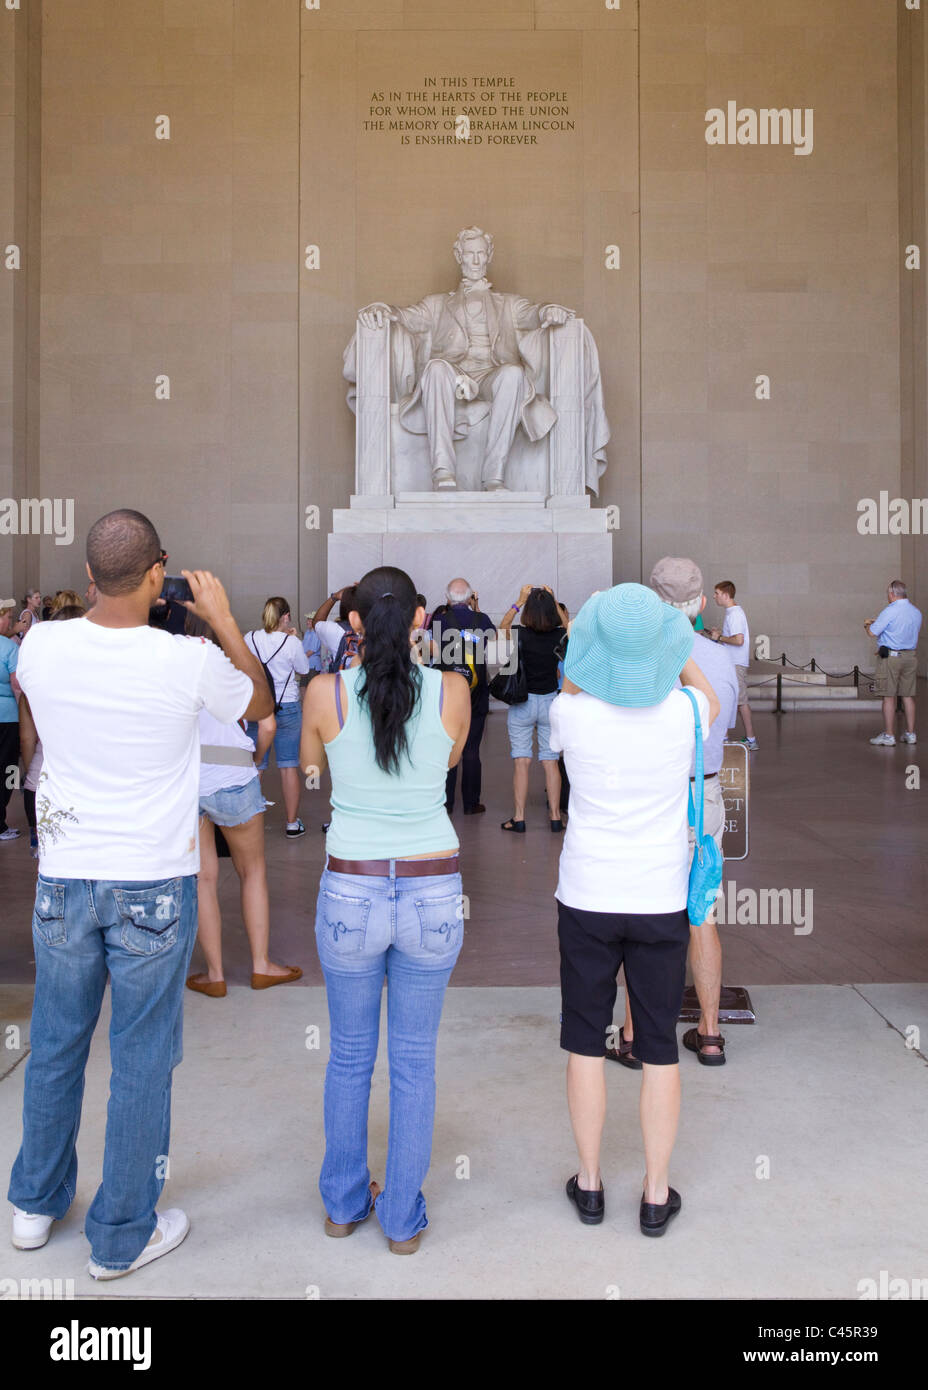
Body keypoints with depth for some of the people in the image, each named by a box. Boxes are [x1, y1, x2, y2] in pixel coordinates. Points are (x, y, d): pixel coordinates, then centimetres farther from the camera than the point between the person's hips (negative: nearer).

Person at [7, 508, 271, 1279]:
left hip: (64, 877, 4)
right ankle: (121, 1236, 26)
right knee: (143, 1060, 11)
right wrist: (223, 618, 9)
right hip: (154, 884, -3)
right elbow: (261, 703, 4)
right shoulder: (188, 661, -17)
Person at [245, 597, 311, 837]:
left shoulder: (250, 639, -3)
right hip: (287, 707, -2)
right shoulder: (291, 642, -11)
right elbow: (304, 669, 2)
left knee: (254, 766, 8)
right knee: (289, 766, 5)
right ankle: (292, 823, 12)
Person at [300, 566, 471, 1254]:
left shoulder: (325, 693, -10)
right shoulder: (453, 691, -8)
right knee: (414, 1062, 16)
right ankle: (403, 1218, 31)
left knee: (350, 1056, 21)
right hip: (433, 894, 0)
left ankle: (344, 1203, 38)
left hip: (350, 894, 0)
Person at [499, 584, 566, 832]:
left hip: (521, 702, -2)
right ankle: (555, 816, 10)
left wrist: (520, 601, 10)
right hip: (550, 702, 2)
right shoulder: (559, 635, -8)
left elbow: (502, 626, 8)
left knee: (521, 761, 2)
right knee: (550, 761, 8)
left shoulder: (521, 634, -15)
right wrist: (552, 600, 17)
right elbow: (565, 624, 18)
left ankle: (519, 817, 4)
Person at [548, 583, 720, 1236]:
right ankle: (657, 1194, 24)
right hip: (660, 900, 1)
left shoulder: (572, 714, -14)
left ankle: (590, 1183, 27)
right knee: (659, 1047, 13)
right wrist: (671, 645, 21)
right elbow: (711, 699, 15)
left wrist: (595, 641, 16)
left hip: (587, 897, 0)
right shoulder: (684, 713, -11)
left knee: (585, 1041, 15)